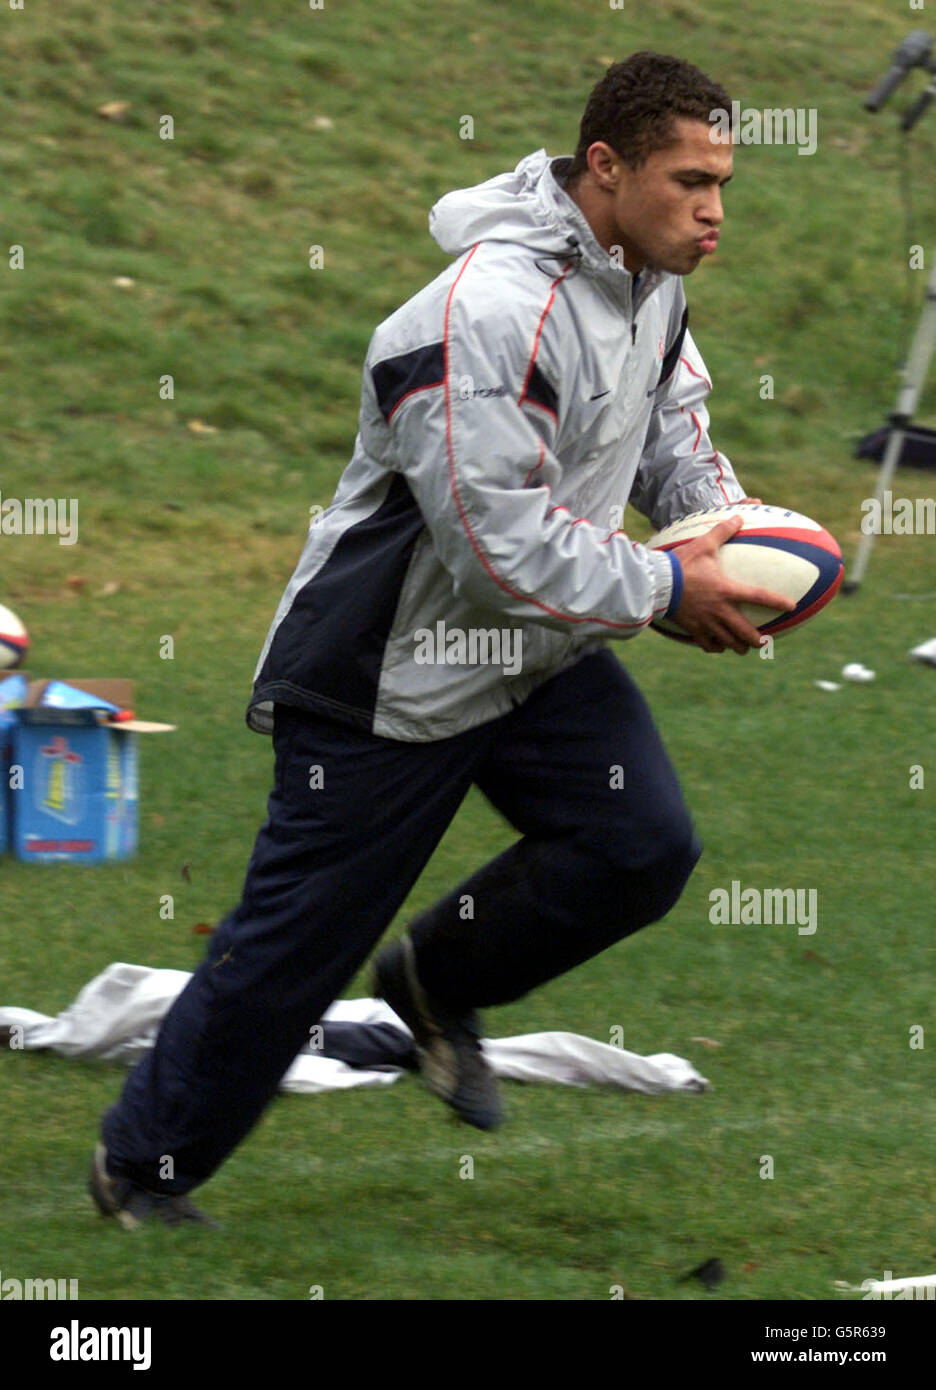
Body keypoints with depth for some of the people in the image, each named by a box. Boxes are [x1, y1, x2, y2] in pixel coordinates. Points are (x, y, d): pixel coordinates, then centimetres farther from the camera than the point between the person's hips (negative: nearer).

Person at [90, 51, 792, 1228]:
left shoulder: (651, 286, 0)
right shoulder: (487, 313, -30)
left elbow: (672, 434, 16)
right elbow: (500, 544, -31)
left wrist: (733, 526, -5)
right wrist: (666, 590, -22)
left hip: (540, 652, 8)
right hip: (391, 675, -8)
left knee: (644, 849, -11)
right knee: (293, 949, 1)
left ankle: (440, 983, 16)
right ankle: (142, 1167, 21)